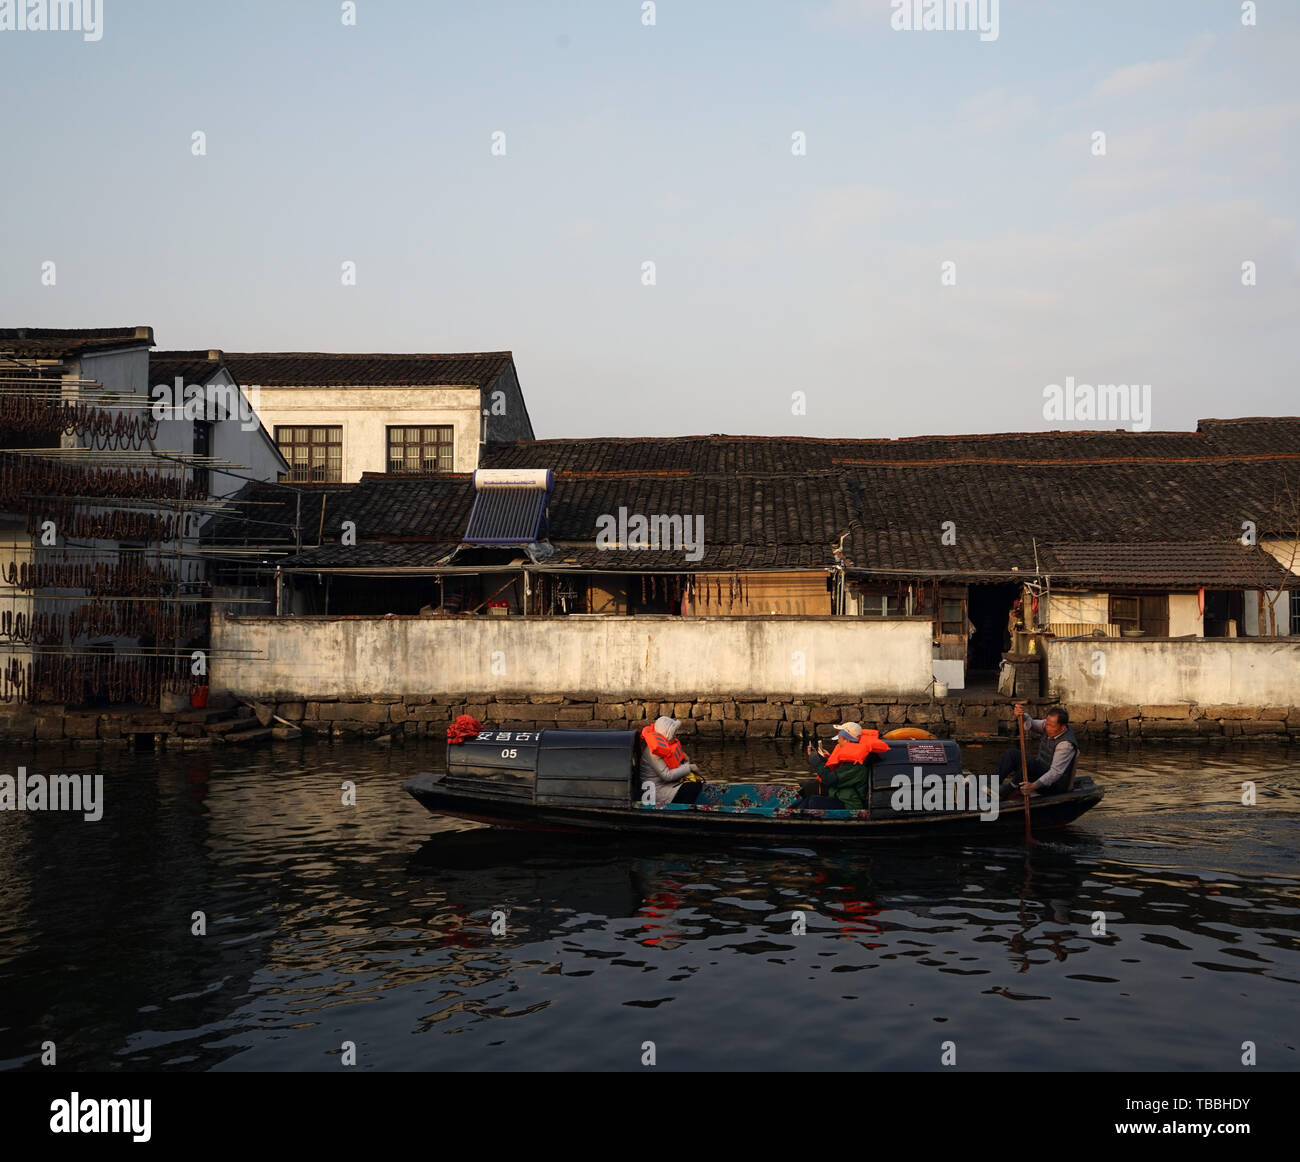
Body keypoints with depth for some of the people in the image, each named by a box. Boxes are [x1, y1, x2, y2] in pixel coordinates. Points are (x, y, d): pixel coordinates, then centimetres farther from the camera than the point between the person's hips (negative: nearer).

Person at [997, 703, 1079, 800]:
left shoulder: (1066, 744, -26)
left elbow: (1055, 772, -30)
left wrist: (1034, 786, -39)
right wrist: (1021, 716, -33)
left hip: (1055, 784, -9)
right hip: (1040, 771, 9)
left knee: (1030, 763, -33)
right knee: (1013, 753, -4)